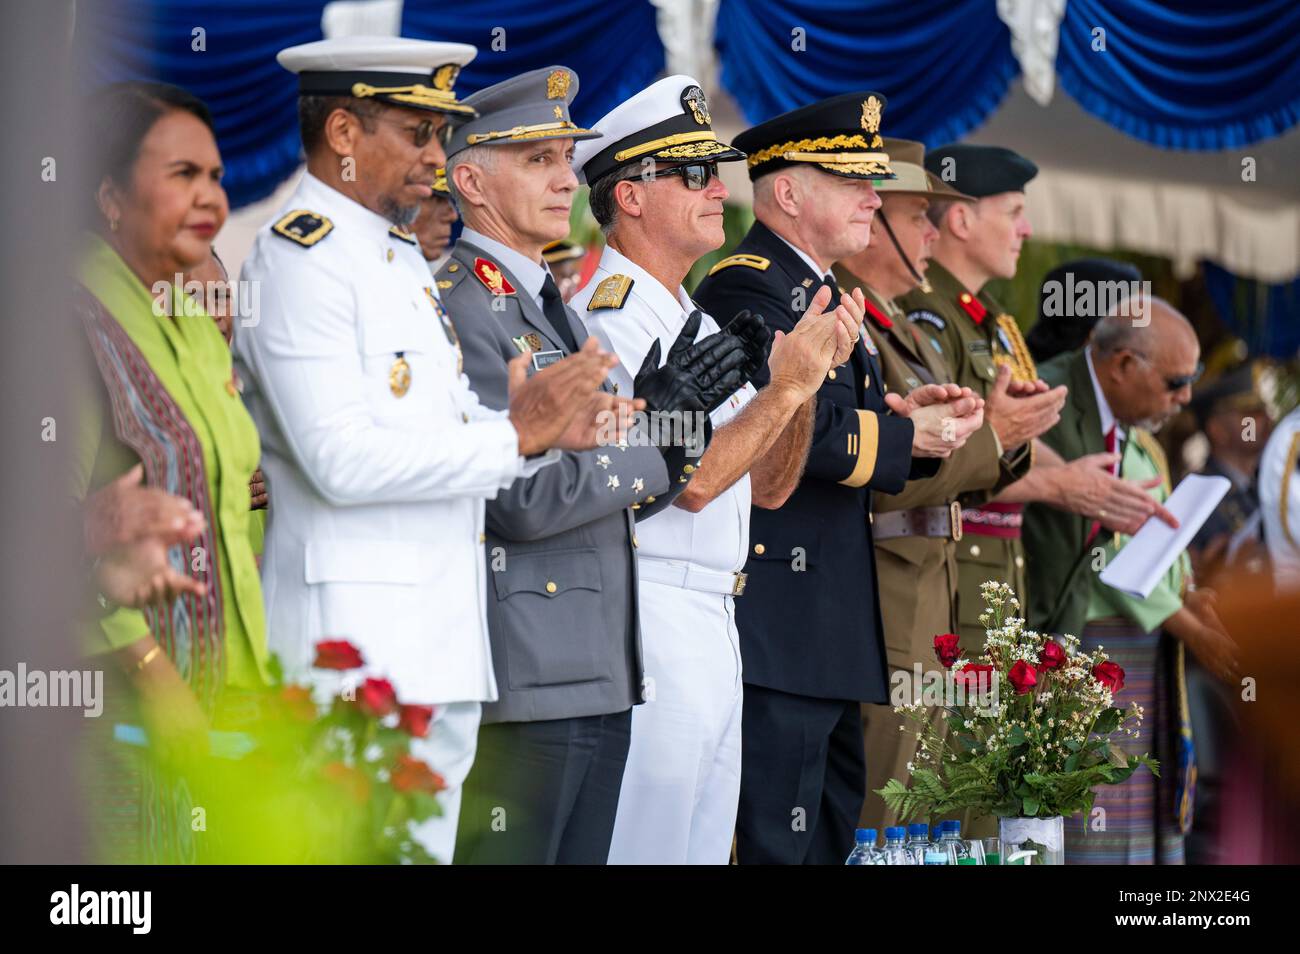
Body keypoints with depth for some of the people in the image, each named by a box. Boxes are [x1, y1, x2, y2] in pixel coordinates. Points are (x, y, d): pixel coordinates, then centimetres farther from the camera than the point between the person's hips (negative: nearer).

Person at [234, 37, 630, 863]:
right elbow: (344, 460, -22)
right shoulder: (299, 259, -12)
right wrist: (513, 434, -18)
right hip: (355, 637, -10)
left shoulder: (404, 258, 18)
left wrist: (542, 431, 0)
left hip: (442, 640, 10)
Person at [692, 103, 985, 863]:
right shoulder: (749, 286, -12)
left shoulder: (823, 290, 21)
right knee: (773, 836, -11)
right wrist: (906, 437, -13)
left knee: (834, 820, 15)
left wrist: (901, 413, 3)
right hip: (776, 616, -11)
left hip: (831, 617, 11)